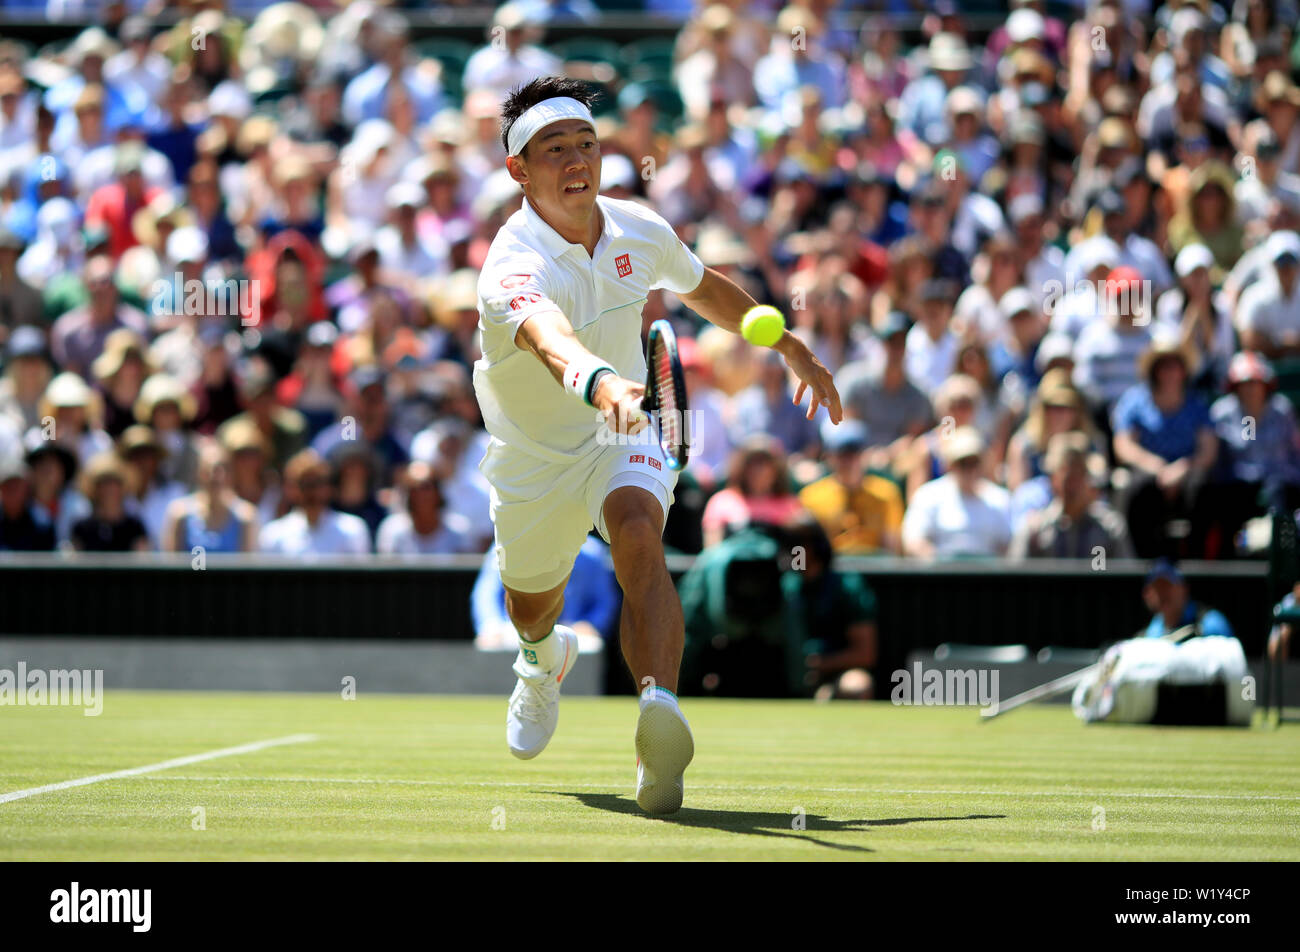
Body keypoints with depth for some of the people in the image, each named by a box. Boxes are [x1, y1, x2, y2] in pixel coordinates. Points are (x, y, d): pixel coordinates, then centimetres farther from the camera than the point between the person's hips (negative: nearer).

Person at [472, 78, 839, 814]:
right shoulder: (514, 267, -32)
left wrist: (794, 350, 17)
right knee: (531, 601, 21)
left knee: (639, 535, -32)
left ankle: (661, 709, -52)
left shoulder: (640, 230, -12)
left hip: (619, 437, 1)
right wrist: (598, 382, -79)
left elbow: (706, 288, 12)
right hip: (533, 452, -1)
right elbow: (549, 338, -57)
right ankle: (545, 659, 62)